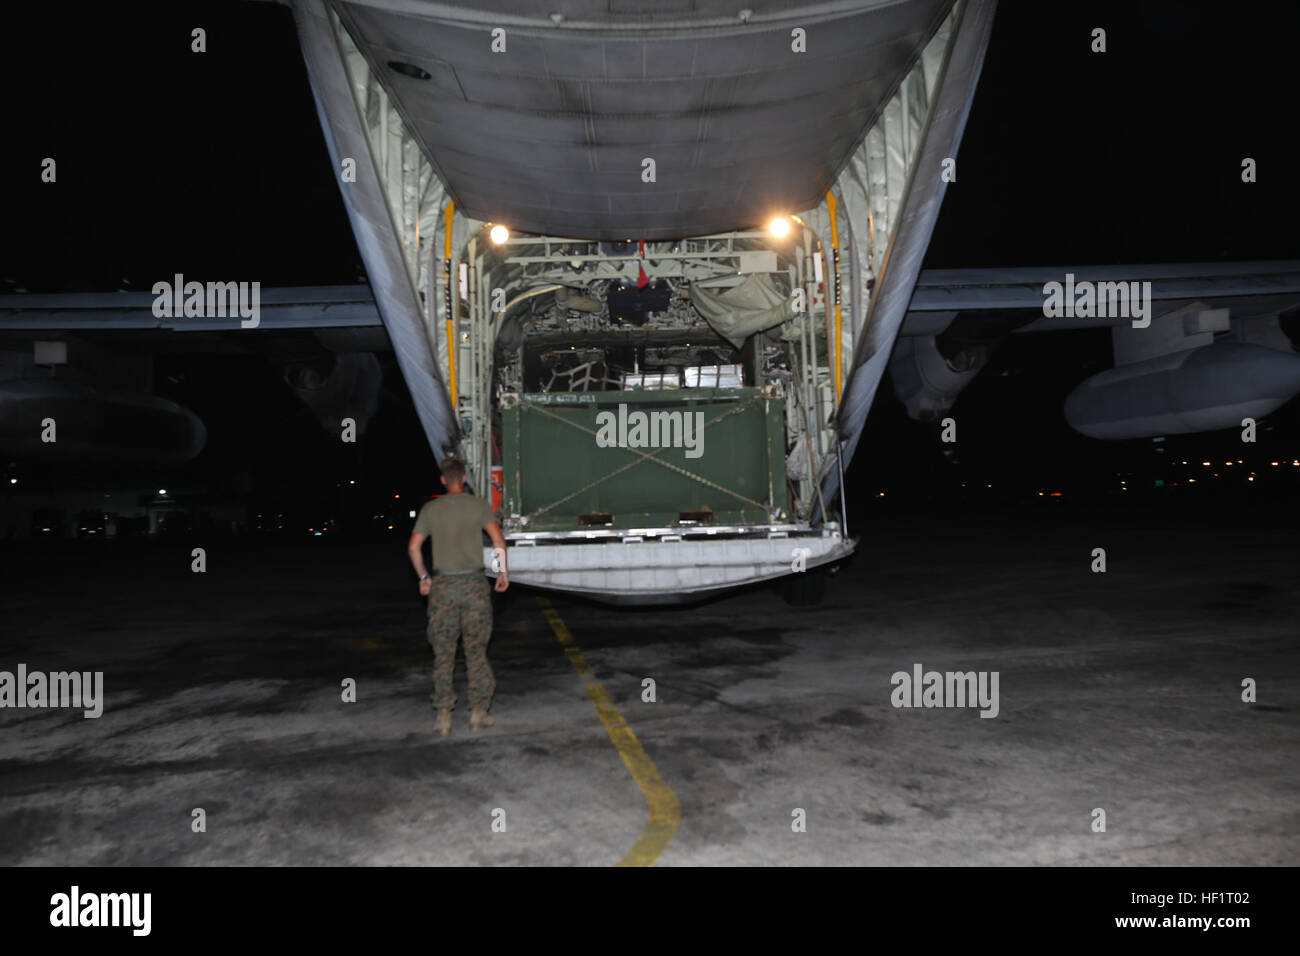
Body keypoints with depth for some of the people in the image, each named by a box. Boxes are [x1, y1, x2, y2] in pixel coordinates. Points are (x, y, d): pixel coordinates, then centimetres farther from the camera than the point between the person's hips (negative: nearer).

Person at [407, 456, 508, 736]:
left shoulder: (430, 509, 5)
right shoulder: (478, 505, -1)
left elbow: (413, 547, 2)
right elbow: (498, 538, -10)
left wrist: (423, 577, 13)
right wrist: (502, 571, 0)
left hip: (443, 586, 1)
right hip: (474, 585, -1)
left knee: (443, 652, 8)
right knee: (476, 650, 7)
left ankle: (444, 713, 6)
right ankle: (478, 712, 8)